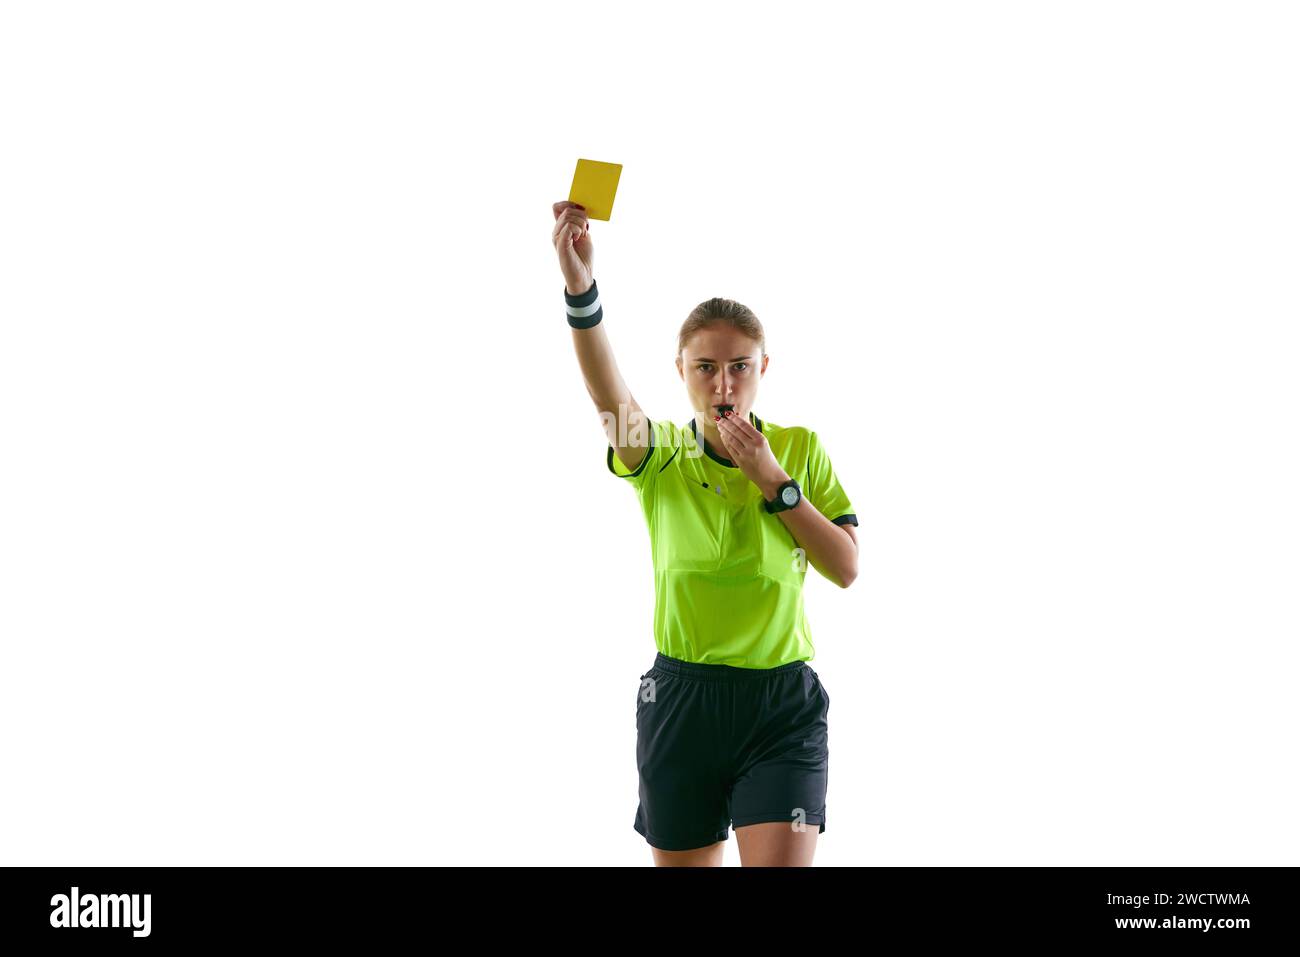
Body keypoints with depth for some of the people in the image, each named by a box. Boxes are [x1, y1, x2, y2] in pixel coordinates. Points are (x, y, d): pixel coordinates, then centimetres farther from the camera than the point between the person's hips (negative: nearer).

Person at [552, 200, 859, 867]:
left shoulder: (801, 449, 3)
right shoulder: (660, 456, -1)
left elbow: (846, 568, -3)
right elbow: (607, 392, -22)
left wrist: (772, 478, -13)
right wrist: (579, 287, -40)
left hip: (783, 702, -1)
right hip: (682, 695, 1)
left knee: (780, 864, -12)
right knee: (681, 862, 10)